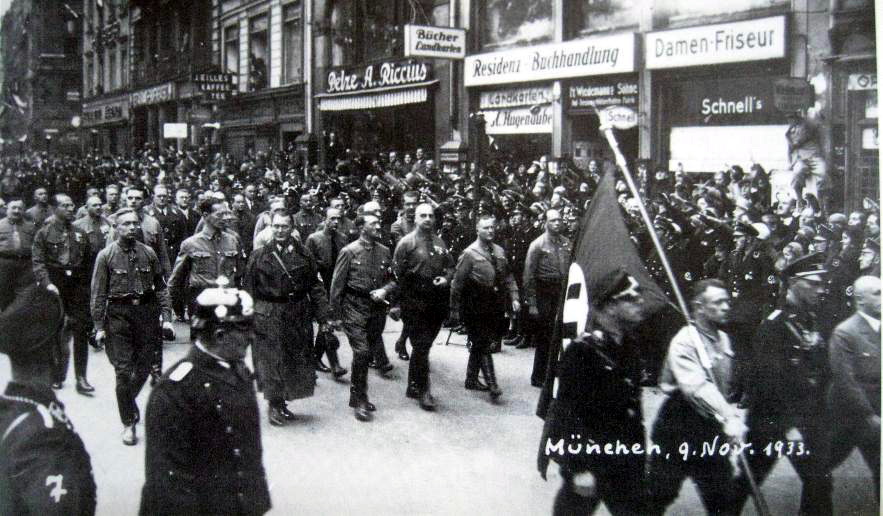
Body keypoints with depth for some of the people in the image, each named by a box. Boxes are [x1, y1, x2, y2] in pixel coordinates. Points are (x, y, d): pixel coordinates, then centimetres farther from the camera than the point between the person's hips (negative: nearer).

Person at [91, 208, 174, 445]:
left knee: (144, 368, 9)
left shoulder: (148, 253, 5)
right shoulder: (106, 255, -2)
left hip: (147, 312, 3)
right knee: (123, 370, -4)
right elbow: (98, 294, -1)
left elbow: (161, 287, 10)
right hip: (118, 314, -3)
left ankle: (128, 401, 38)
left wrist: (166, 316, 2)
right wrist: (99, 326, -5)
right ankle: (129, 423, 7)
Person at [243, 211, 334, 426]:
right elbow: (248, 289, 2)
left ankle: (282, 403, 23)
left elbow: (316, 287, 5)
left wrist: (322, 317, 1)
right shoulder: (260, 256, 0)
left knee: (297, 360, 7)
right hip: (268, 316, -2)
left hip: (299, 315, 2)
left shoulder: (304, 255, 4)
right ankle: (274, 406, 15)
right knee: (271, 361, 0)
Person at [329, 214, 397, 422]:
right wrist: (336, 314, -3)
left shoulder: (384, 251, 7)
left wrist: (385, 290, -8)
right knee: (361, 351, -13)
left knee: (369, 350, 12)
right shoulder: (349, 252, -6)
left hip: (377, 307, 5)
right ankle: (359, 401, -3)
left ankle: (359, 397, 27)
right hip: (355, 307, -5)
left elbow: (393, 279, 14)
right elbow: (337, 285, -3)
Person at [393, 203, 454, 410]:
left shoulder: (439, 243, 10)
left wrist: (446, 278, -4)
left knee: (423, 346, 14)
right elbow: (397, 274, -7)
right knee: (422, 346, -7)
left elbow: (450, 266, 19)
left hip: (436, 303, 6)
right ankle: (423, 390, 1)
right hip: (415, 304, -5)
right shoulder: (407, 242, -6)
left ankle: (413, 386, 26)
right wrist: (398, 303, -9)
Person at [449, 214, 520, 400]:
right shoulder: (469, 254, -10)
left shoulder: (499, 252, 8)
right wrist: (454, 311, -10)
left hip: (494, 308, 6)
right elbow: (457, 284, -9)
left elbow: (508, 277, 13)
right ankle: (492, 385, -8)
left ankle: (471, 379, 28)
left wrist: (514, 298, -1)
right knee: (483, 346, -7)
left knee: (480, 345, 16)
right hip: (475, 310, -6)